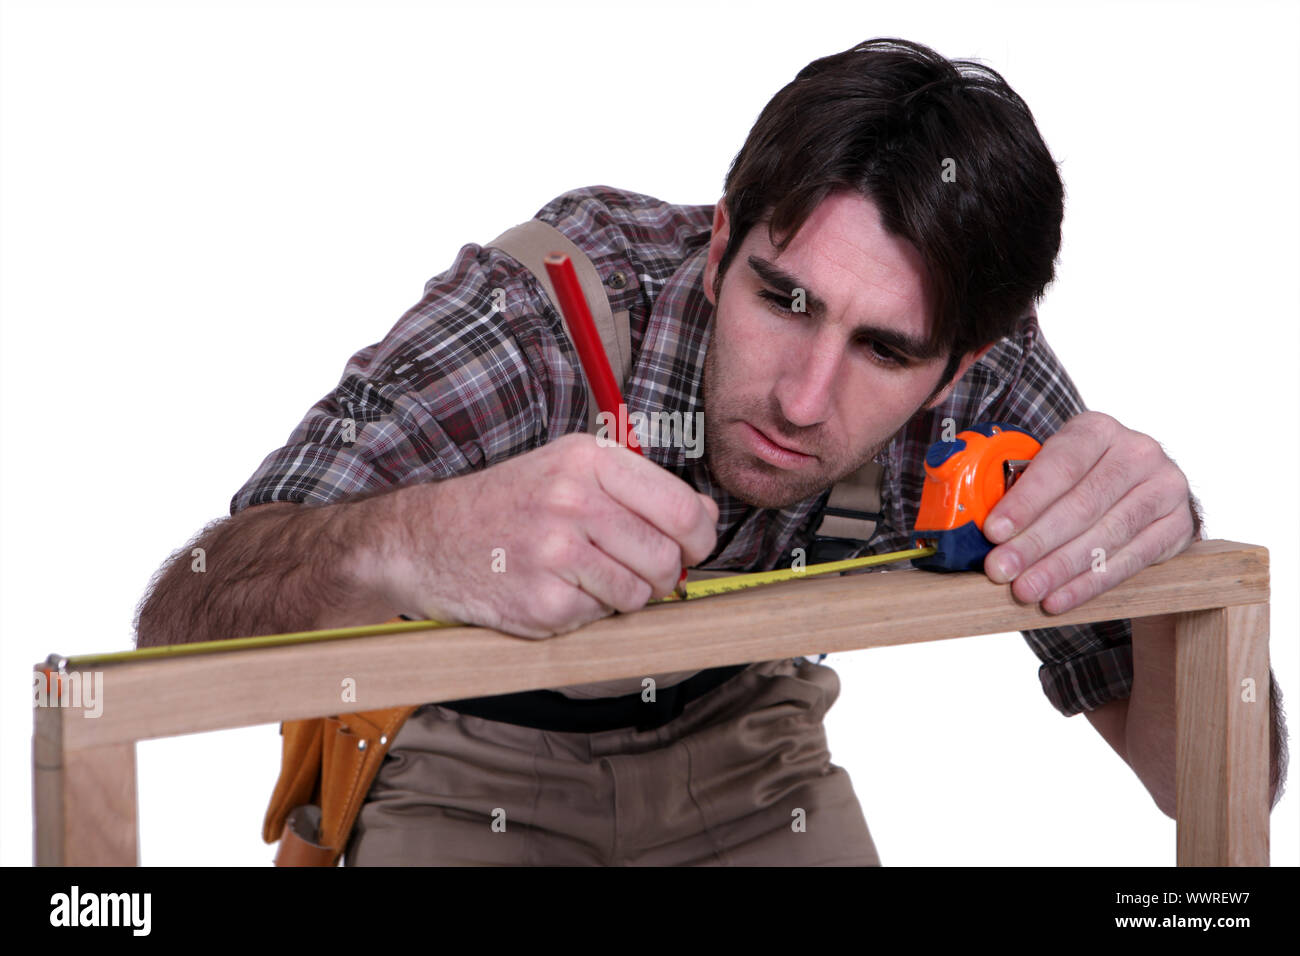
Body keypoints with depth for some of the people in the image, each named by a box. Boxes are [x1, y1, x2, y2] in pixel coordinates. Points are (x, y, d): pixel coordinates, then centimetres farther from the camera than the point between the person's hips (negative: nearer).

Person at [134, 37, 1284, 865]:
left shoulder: (986, 388, -26)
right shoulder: (555, 297, -36)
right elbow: (180, 622, -42)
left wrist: (1159, 547, -42)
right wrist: (413, 541, -64)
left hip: (740, 733, 2)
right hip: (472, 758, -2)